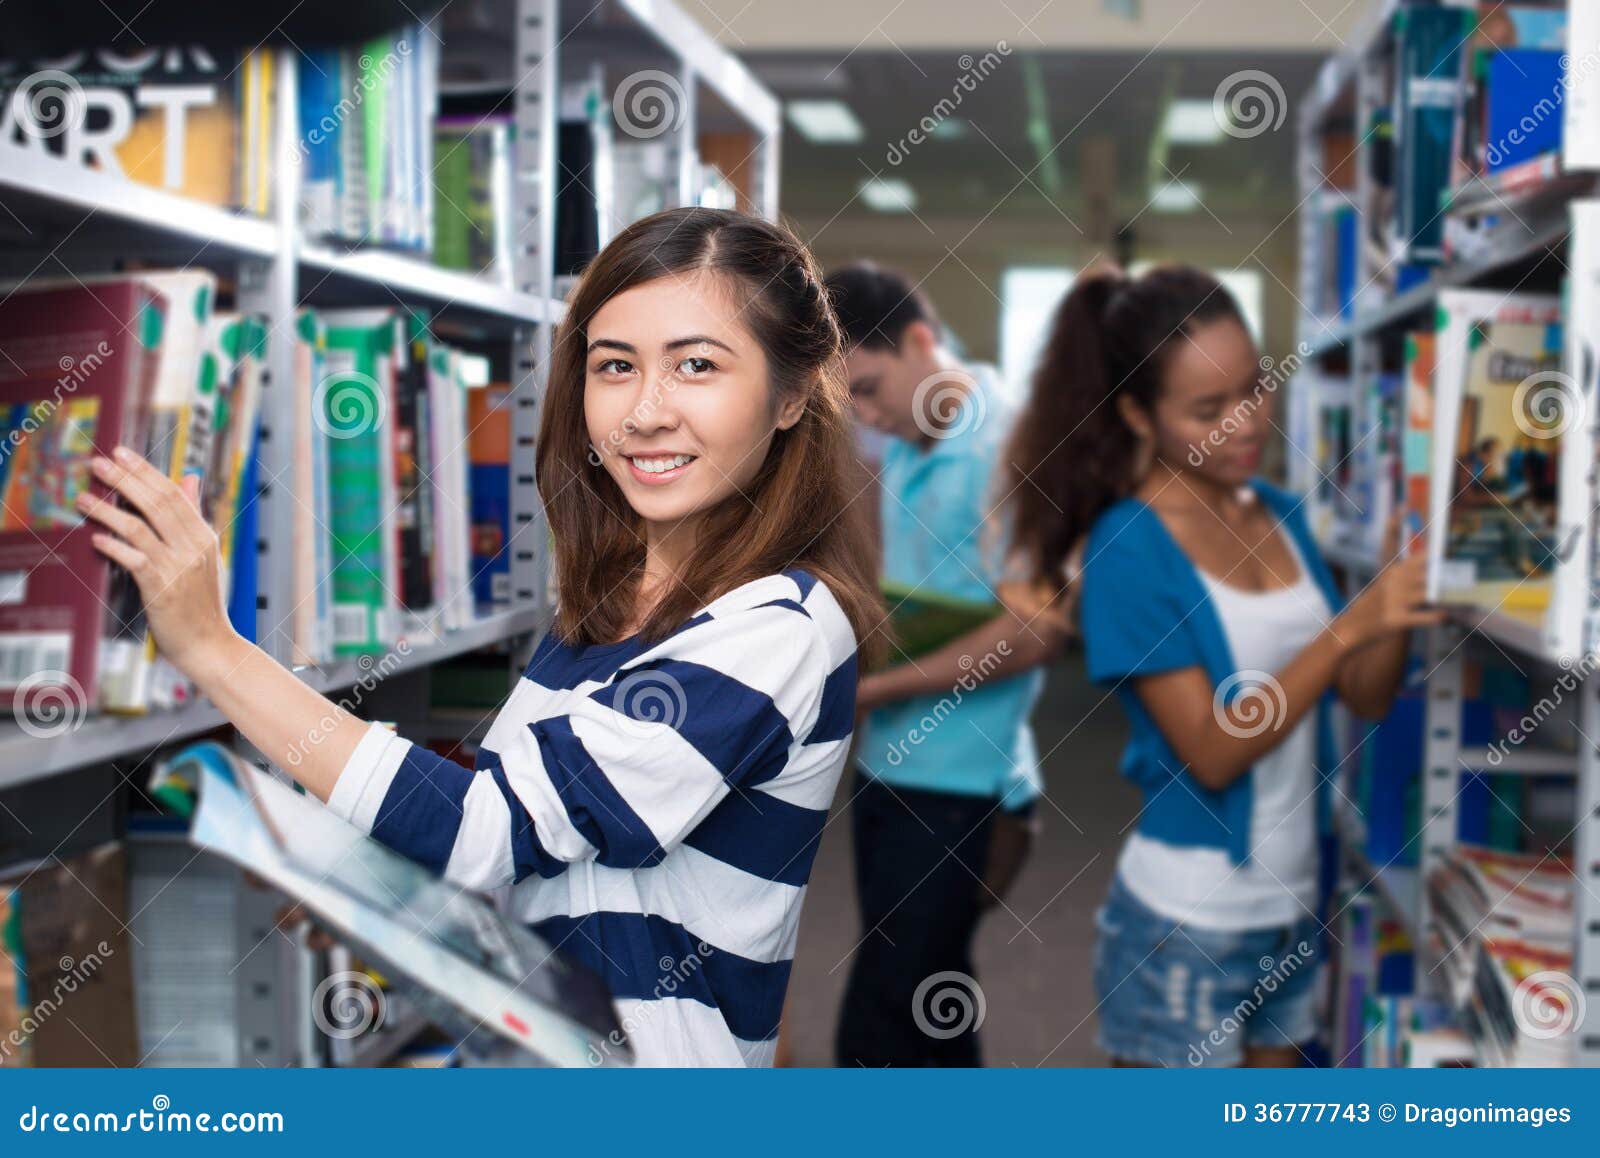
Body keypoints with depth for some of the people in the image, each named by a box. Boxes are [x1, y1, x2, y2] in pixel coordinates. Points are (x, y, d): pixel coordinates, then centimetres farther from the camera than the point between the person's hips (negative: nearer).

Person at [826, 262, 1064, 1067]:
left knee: (875, 1033, -4)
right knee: (927, 1001, 19)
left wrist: (873, 688, -20)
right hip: (886, 768, 8)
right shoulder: (898, 451, 9)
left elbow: (1032, 632, -21)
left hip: (958, 787, -8)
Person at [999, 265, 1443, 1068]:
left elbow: (1367, 696, 3)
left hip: (1289, 901, 6)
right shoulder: (1131, 549, -16)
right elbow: (1210, 752, -21)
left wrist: (1400, 594, -14)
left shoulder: (1278, 512, 3)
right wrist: (1350, 628, -27)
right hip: (1186, 918, -6)